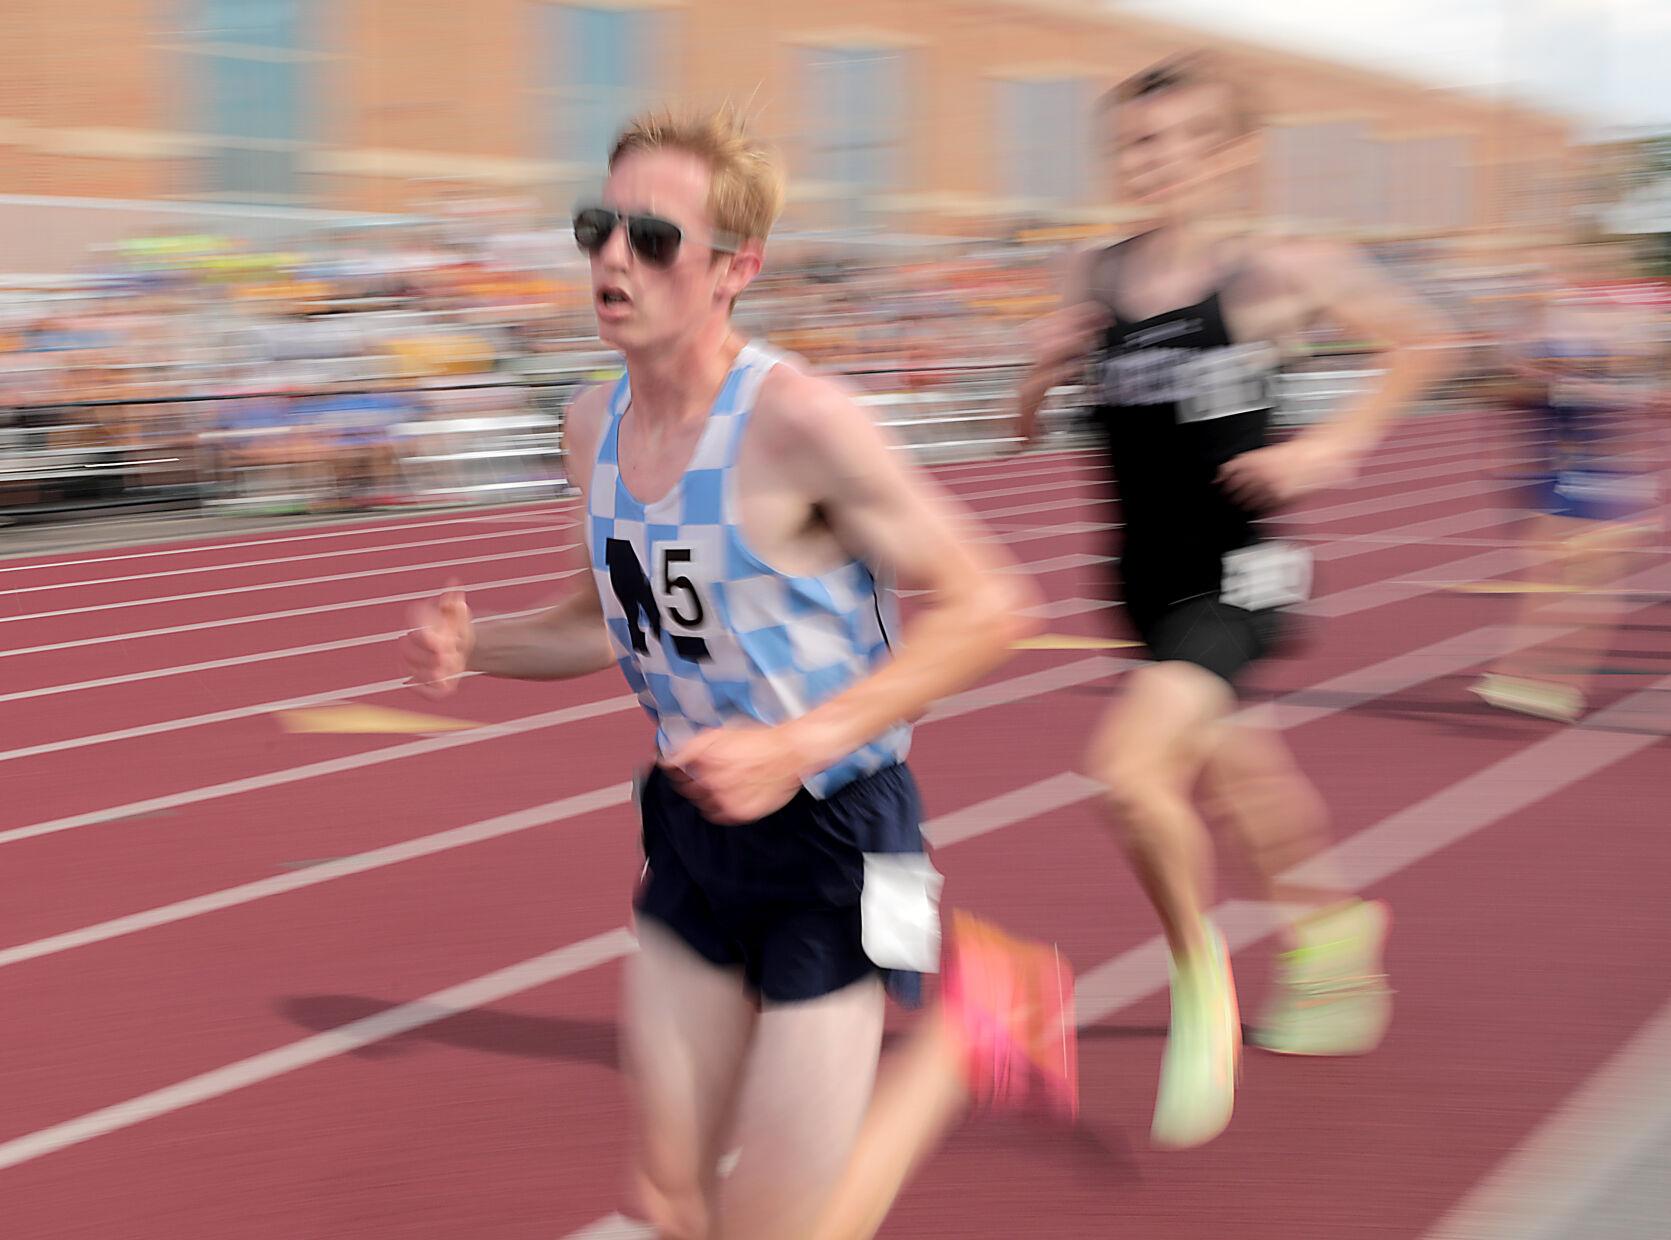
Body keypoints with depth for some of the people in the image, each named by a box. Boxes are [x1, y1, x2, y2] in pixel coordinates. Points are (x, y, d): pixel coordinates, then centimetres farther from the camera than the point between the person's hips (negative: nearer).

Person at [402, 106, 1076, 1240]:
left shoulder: (796, 422, -22)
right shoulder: (597, 426, 0)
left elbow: (985, 606, -19)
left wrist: (799, 744, -26)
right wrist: (475, 646, -3)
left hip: (832, 838, -7)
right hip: (697, 824, 7)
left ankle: (969, 1031, 20)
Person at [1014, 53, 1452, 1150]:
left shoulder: (1274, 272, -10)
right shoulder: (1096, 279, 0)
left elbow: (1421, 344, 2)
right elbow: (1031, 426, 7)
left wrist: (1333, 447, -7)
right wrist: (1046, 367, -13)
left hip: (1235, 573, -5)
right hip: (1148, 573, 6)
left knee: (1131, 768, -24)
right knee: (1227, 766, 22)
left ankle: (1201, 977, 0)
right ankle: (1334, 920, 51)